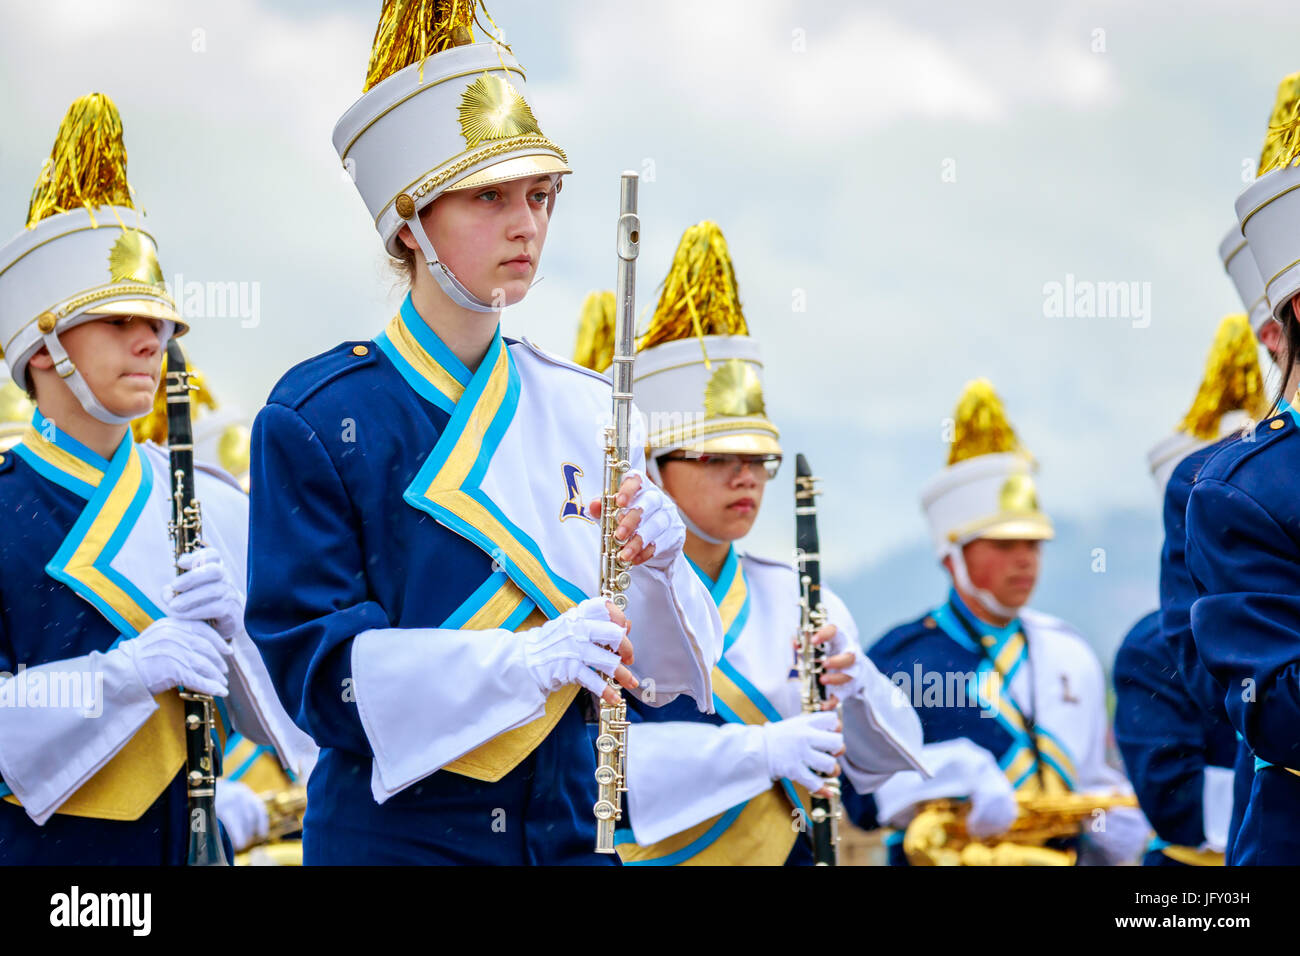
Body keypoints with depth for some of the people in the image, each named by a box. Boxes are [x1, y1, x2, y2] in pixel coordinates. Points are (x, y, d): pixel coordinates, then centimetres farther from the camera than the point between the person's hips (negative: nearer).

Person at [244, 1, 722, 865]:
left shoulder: (589, 412, 5)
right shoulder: (317, 417, -7)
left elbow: (662, 675, 4)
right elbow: (313, 661, -13)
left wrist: (655, 568, -18)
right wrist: (522, 661, -25)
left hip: (570, 825, 4)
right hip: (394, 833, -4)